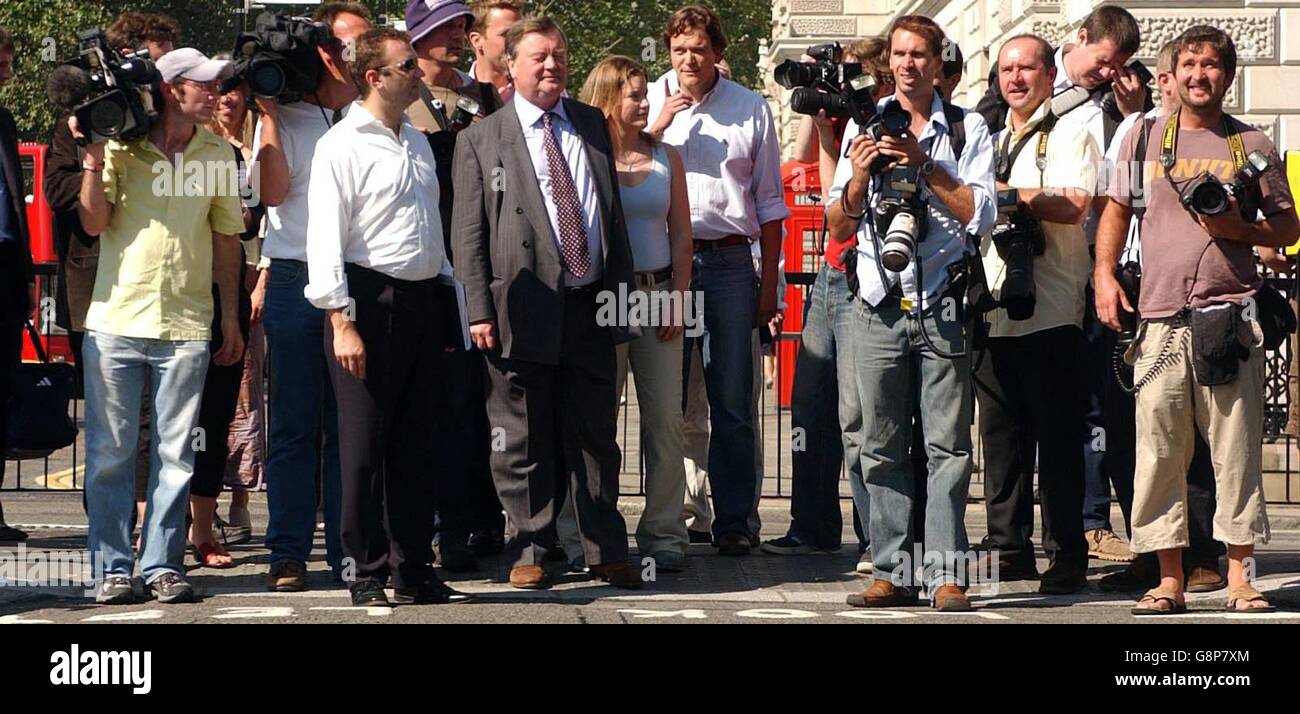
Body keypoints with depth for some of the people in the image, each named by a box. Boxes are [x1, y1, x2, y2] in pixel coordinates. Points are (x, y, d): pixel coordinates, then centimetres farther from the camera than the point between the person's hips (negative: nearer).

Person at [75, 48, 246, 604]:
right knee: (110, 453, 1)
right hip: (116, 322, -2)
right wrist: (93, 157, -12)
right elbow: (94, 223, -2)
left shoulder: (217, 153, 8)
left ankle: (162, 564, 10)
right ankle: (113, 567, 8)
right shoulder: (121, 145, 0)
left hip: (186, 327, 2)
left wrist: (231, 318, 13)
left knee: (175, 454, 2)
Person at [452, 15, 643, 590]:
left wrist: (622, 290, 12)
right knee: (523, 442, 3)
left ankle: (605, 551, 16)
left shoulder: (592, 125, 14)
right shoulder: (481, 139, 2)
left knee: (596, 436, 8)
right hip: (523, 311, -3)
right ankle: (528, 549, 14)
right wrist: (480, 312, -9)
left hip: (591, 306, 3)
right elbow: (468, 234, -2)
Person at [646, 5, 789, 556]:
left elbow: (769, 202, 12)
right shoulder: (647, 101, 8)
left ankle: (734, 519, 7)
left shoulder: (750, 108, 9)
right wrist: (657, 128, -11)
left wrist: (770, 283, 8)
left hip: (729, 262, 0)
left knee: (732, 401, 0)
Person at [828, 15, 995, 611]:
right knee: (882, 445, 2)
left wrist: (924, 164, -11)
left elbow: (980, 214, -4)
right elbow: (839, 228, 12)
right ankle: (892, 572, 5)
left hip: (943, 304, -2)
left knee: (948, 445, -4)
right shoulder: (864, 126, 13)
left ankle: (946, 575, -4)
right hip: (879, 305, 2)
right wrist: (859, 177, -6)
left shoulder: (967, 129, 7)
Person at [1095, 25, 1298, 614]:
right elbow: (1116, 211, 20)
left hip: (1231, 314, -1)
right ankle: (1169, 579, 5)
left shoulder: (1251, 145, 10)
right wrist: (1104, 273, 5)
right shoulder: (1144, 139, 14)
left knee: (1237, 449, -3)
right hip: (1160, 319, 1)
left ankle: (1240, 575, 2)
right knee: (1159, 453, -1)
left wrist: (1239, 227, -6)